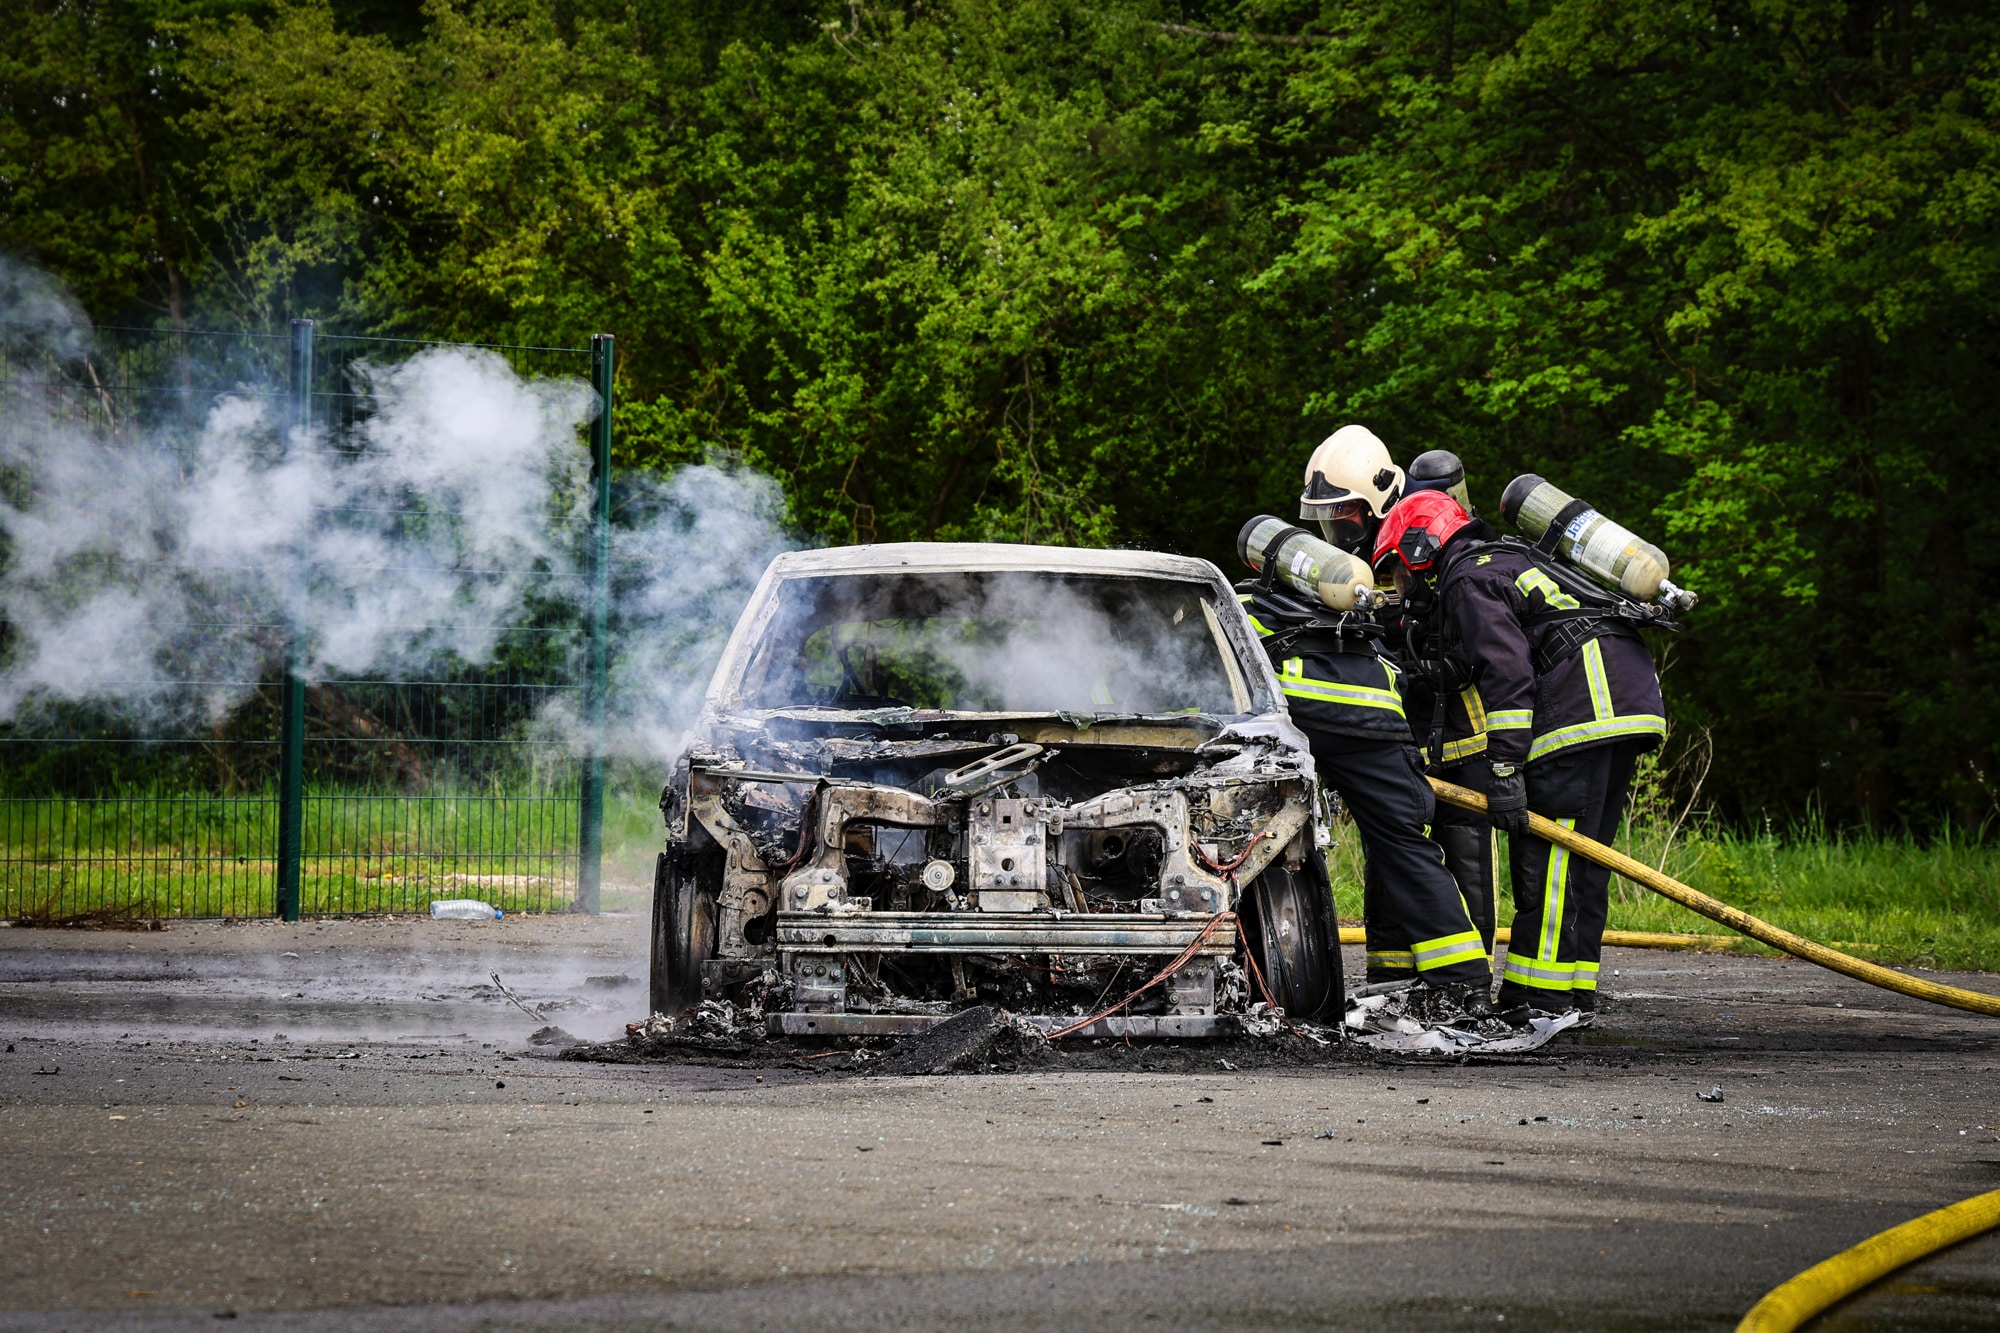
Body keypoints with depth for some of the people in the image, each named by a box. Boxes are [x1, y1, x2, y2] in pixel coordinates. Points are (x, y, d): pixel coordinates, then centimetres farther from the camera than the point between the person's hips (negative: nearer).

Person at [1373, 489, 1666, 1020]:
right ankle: (1574, 993, 12)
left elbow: (1506, 673, -14)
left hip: (1584, 704, -10)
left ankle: (1539, 996, -14)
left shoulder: (1468, 580, -1)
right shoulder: (1507, 562, 30)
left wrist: (1504, 770, -18)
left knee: (1546, 856, -10)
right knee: (1579, 857, 12)